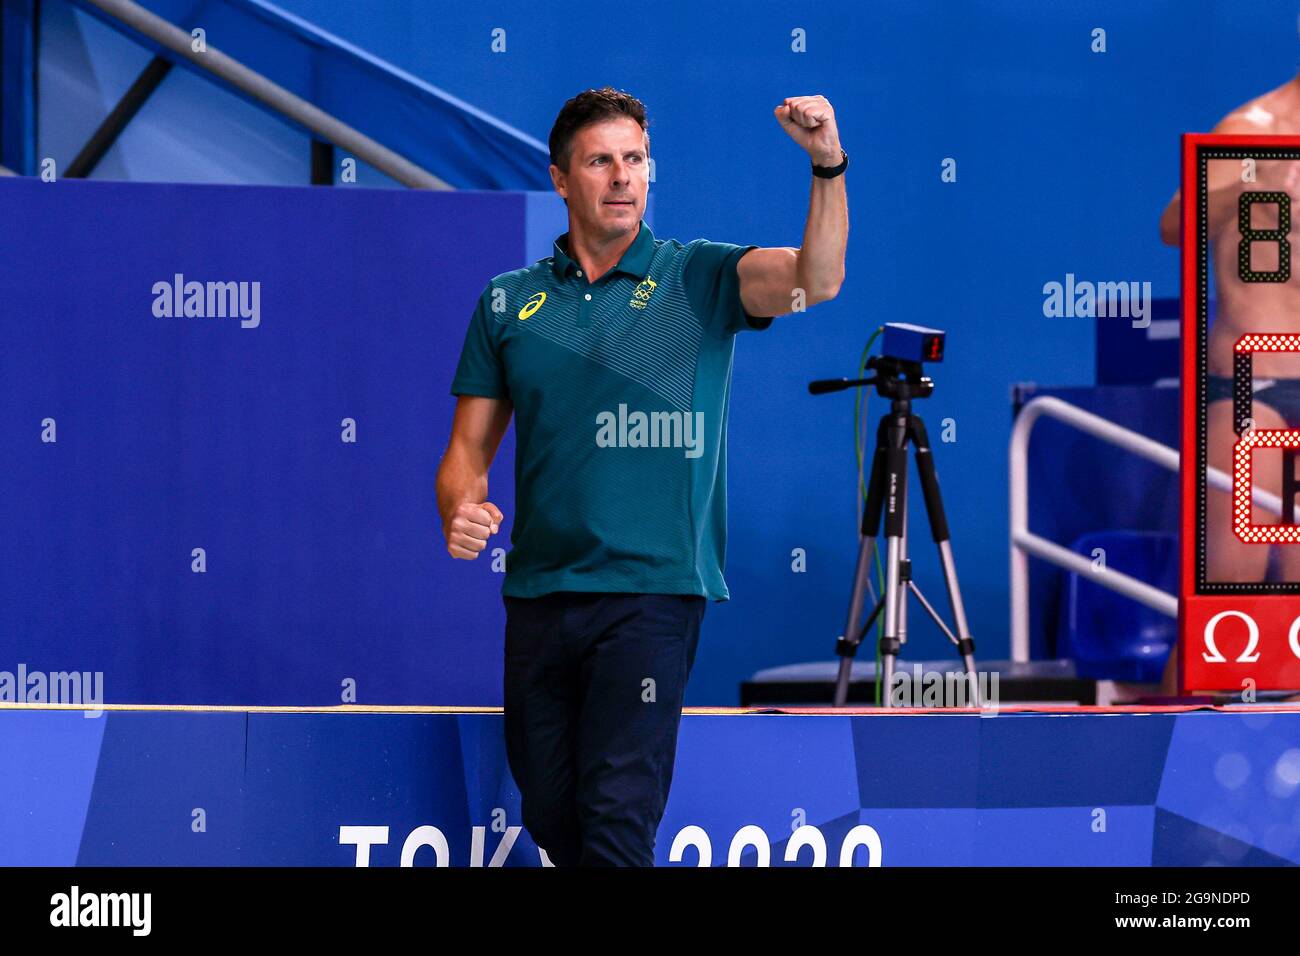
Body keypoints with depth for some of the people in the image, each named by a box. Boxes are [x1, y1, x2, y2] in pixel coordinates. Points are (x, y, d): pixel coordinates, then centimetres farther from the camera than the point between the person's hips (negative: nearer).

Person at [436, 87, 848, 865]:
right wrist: (460, 512, -11)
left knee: (618, 815, -14)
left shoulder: (697, 279, 0)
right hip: (538, 593, 4)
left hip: (652, 590, -4)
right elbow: (469, 449, 12)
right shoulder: (509, 303, 9)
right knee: (549, 816, 12)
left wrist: (828, 165, -34)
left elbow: (815, 279, -18)